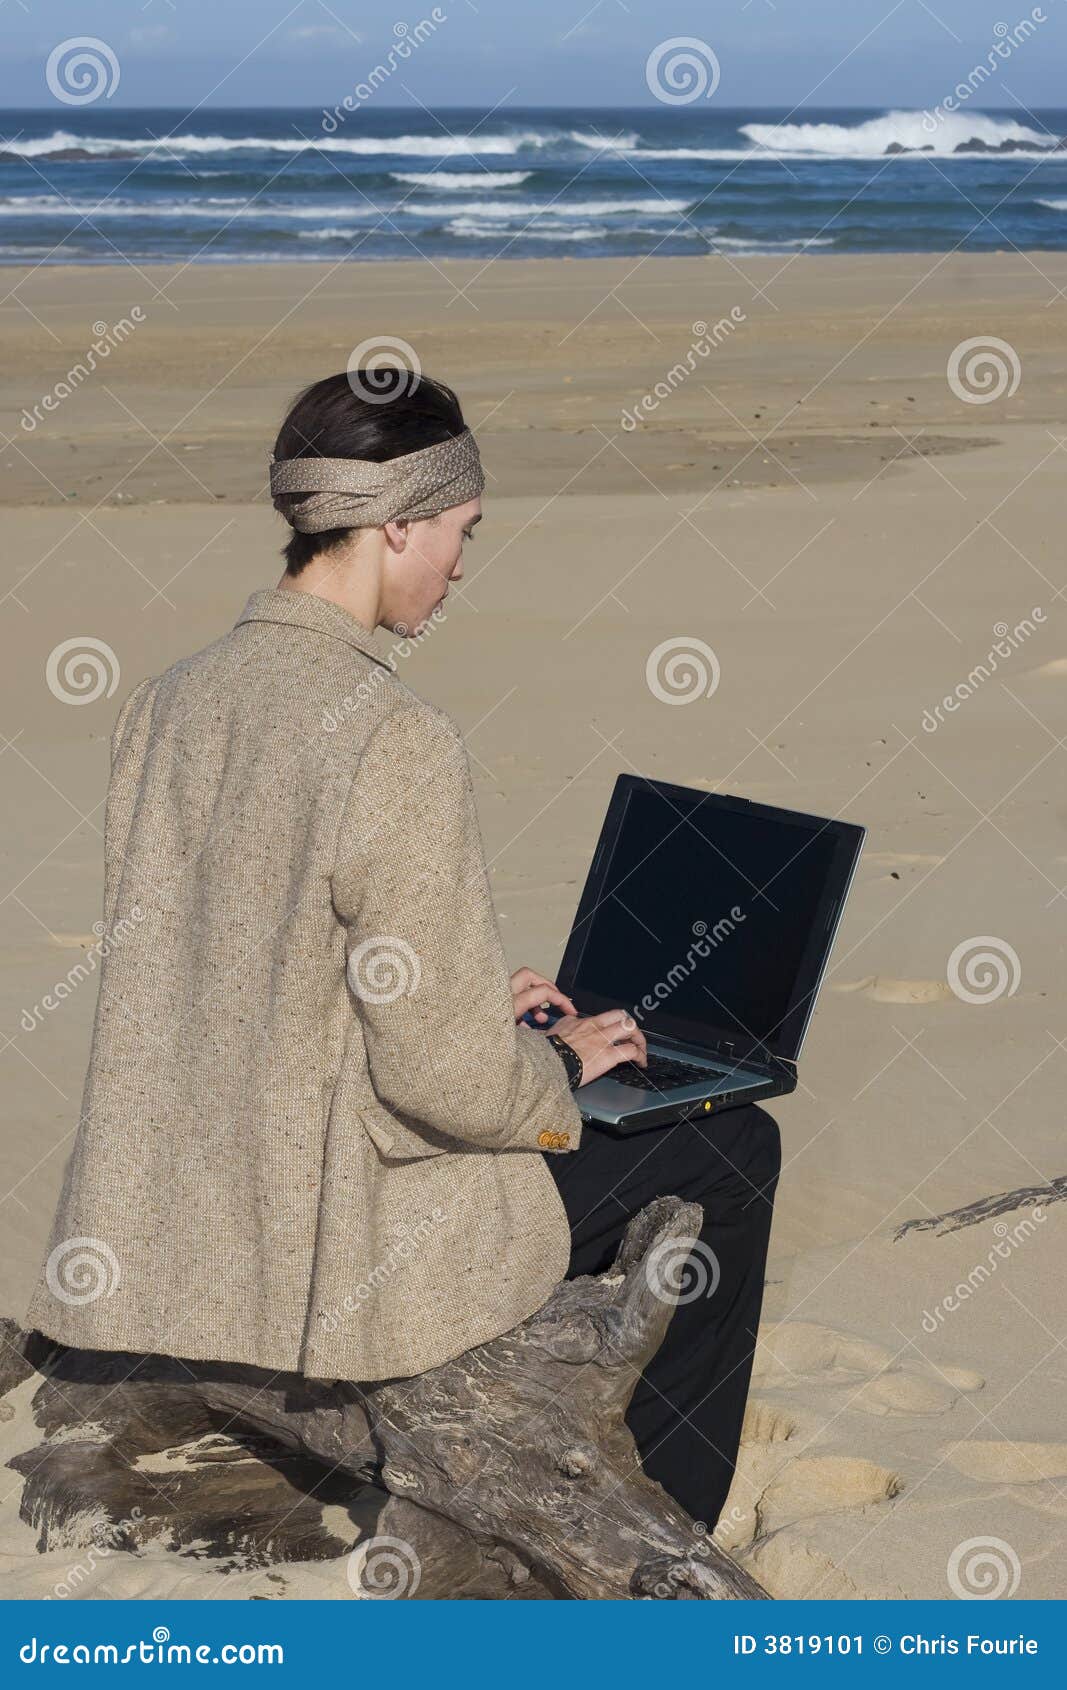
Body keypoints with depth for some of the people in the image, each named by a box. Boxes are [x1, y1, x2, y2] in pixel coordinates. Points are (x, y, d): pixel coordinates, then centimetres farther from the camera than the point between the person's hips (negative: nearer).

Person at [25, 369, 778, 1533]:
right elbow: (444, 1074, -21)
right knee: (730, 1148, 12)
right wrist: (562, 1068, 0)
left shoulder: (165, 705, 1)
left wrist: (472, 1007, 15)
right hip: (338, 1251, -8)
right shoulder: (394, 739, -22)